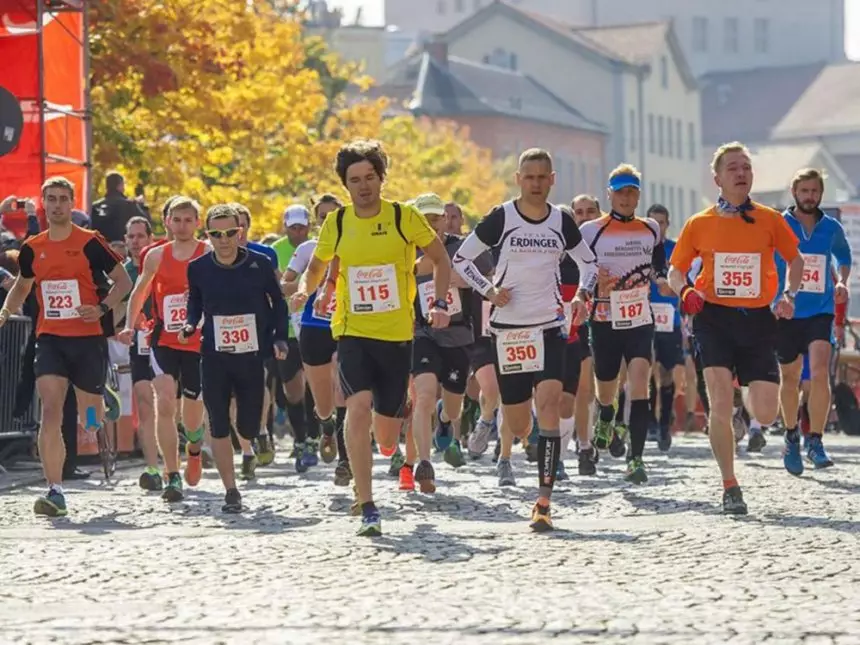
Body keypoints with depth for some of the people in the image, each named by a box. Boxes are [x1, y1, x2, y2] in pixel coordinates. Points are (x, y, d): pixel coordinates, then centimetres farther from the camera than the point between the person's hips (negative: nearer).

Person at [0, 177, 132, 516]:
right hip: (50, 339, 2)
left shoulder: (90, 243, -4)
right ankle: (55, 491, -17)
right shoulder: (32, 249, 7)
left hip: (89, 338, -2)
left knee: (90, 418, 9)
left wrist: (102, 308, -15)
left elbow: (123, 281, 1)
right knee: (50, 412, -14)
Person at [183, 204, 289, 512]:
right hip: (214, 358, 1)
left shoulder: (260, 264, -5)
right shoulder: (198, 268, -1)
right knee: (219, 427, -6)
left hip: (253, 357, -1)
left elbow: (278, 302, 8)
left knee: (248, 428, 2)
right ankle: (231, 492, 2)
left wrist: (279, 338, -1)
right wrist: (190, 325, -2)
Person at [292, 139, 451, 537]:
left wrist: (439, 302, -7)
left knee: (386, 440, 5)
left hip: (397, 335, 0)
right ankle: (366, 508, -21)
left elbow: (440, 259, 7)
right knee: (359, 405, -25)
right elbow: (316, 267, 17)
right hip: (352, 331, 0)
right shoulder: (336, 224, 2)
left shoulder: (404, 217, -3)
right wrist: (305, 290, -5)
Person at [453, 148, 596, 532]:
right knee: (517, 426, 5)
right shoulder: (501, 219, -5)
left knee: (548, 402, -20)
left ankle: (544, 501, -20)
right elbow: (460, 259, 3)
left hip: (550, 326, 1)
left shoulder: (561, 222, 3)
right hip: (508, 327, -1)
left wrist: (582, 295, 0)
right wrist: (488, 290, -10)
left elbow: (588, 263, 18)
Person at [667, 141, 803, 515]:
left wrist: (789, 295, 0)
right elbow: (676, 270, 11)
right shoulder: (699, 224, 3)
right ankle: (729, 487, -1)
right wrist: (684, 291, -11)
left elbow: (795, 259, 16)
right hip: (715, 319, -1)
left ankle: (751, 390, 35)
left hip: (758, 320, 1)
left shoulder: (769, 220, 3)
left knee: (766, 415, -4)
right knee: (720, 404, -15)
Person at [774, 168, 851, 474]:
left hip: (820, 311, 0)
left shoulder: (832, 228, 4)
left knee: (820, 372, -19)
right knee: (790, 378, 11)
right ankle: (791, 437, 33)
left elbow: (843, 256, 23)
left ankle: (815, 441, -11)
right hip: (786, 313, 0)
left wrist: (842, 281, 5)